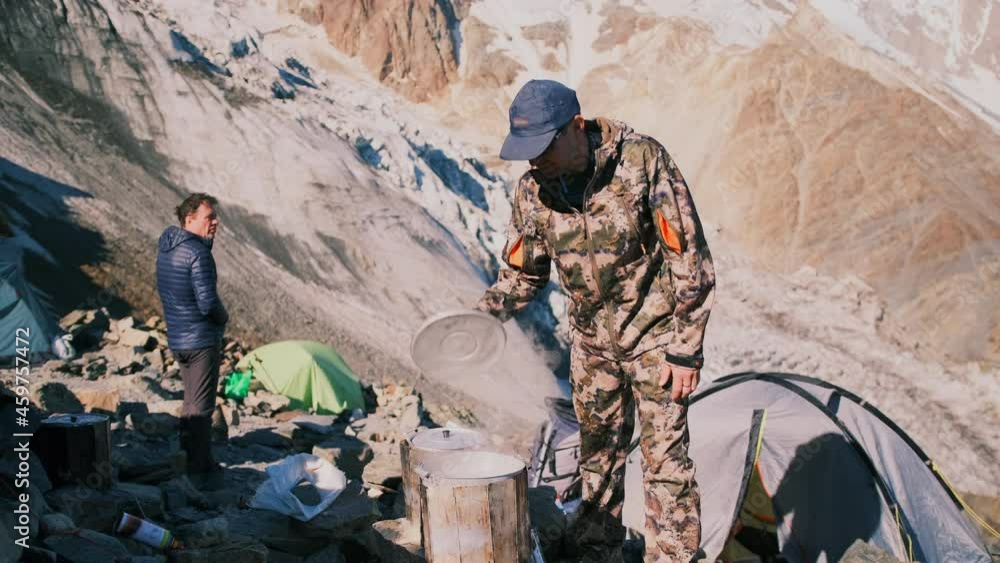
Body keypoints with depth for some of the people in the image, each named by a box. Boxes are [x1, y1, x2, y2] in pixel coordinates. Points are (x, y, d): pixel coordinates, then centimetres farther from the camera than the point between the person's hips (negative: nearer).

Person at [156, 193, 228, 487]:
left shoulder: (166, 249, 9)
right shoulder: (198, 253, -20)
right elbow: (208, 302, -25)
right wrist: (224, 317, -4)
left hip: (176, 338, 9)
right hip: (202, 339, -9)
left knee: (191, 403, 21)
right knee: (201, 407, -1)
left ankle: (190, 460, 31)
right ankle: (200, 471, 6)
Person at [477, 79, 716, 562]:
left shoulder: (642, 161, -22)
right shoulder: (534, 188, -9)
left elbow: (690, 260, -18)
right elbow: (523, 271, 3)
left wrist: (685, 350, -18)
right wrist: (484, 315, -16)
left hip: (655, 334, -4)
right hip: (592, 341, 5)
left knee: (664, 459, -4)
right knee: (598, 456, 14)